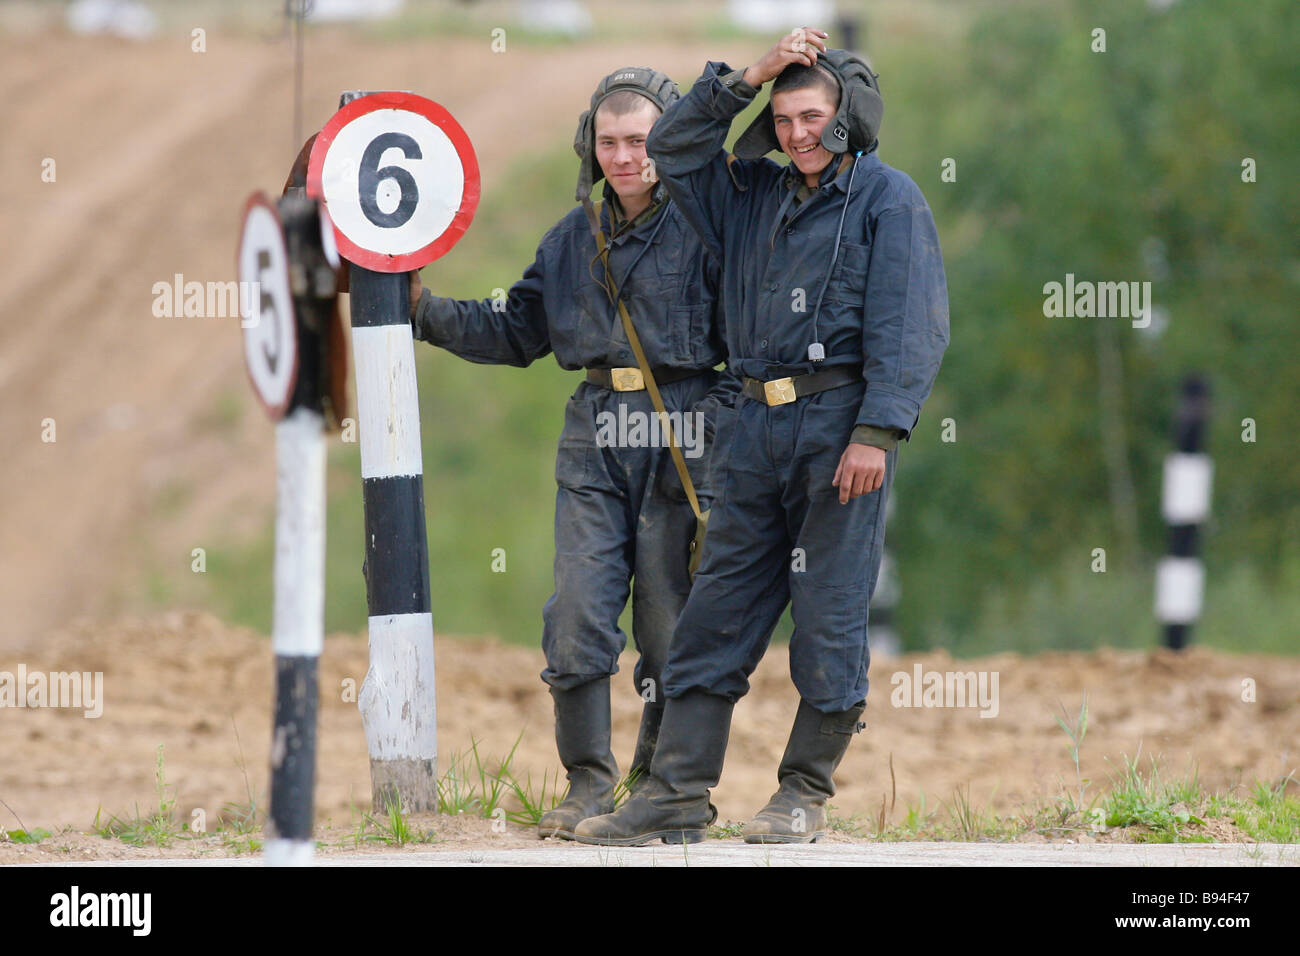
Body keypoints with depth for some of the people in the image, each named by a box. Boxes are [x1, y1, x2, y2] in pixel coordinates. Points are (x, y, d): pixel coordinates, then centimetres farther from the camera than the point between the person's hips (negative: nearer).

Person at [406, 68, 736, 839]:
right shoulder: (574, 237, 12)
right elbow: (517, 334, 18)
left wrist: (723, 420, -15)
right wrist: (427, 310, 8)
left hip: (681, 439, -4)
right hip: (595, 439, 4)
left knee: (671, 618, 1)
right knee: (578, 612, -6)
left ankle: (658, 782, 15)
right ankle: (590, 782, 4)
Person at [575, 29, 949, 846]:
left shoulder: (888, 198, -1)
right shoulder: (753, 196, 18)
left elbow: (910, 326, -9)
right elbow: (673, 149, 19)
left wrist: (876, 431, -18)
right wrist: (749, 79, 8)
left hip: (841, 421, -6)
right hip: (759, 425, 6)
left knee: (829, 613, -3)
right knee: (718, 610, 4)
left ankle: (806, 795, 6)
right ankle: (678, 795, 5)